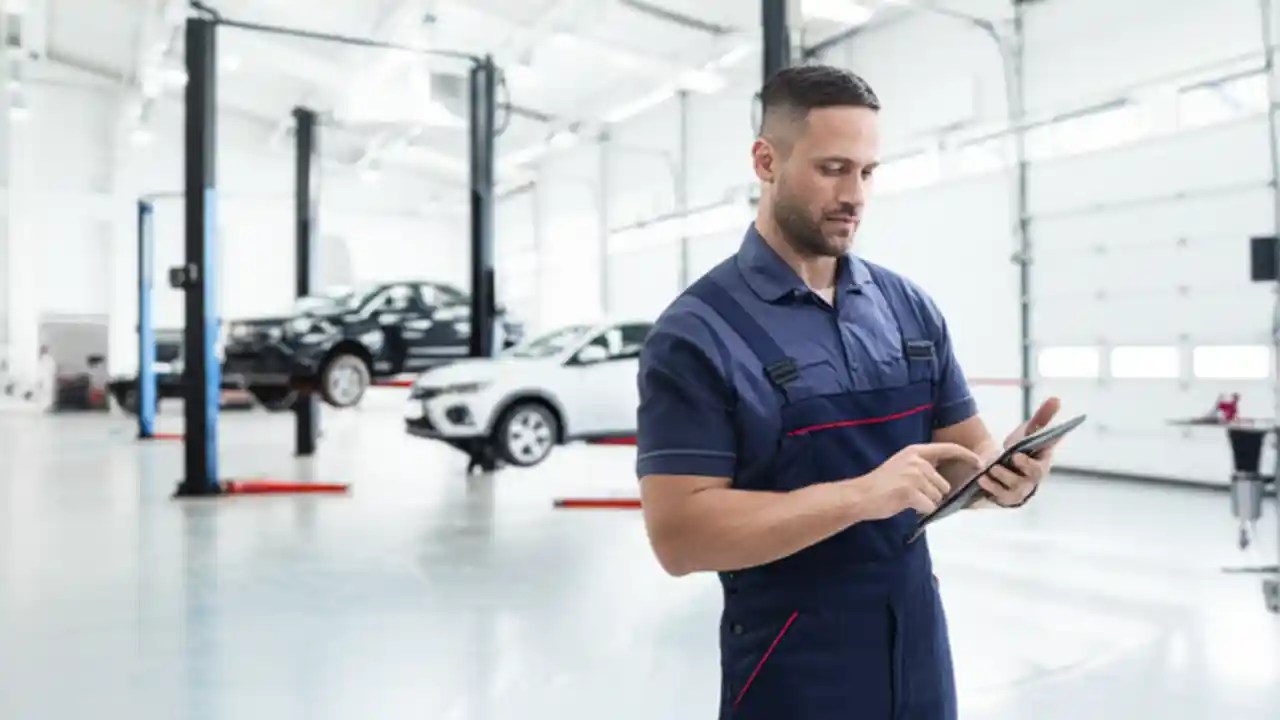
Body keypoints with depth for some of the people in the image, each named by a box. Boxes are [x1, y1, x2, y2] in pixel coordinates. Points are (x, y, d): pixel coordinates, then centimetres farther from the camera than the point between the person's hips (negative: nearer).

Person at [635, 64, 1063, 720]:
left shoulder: (908, 305, 2)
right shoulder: (696, 332, -14)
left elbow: (964, 451, 9)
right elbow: (679, 533, -20)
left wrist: (1006, 475, -14)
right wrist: (863, 494, -26)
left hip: (919, 652, 5)